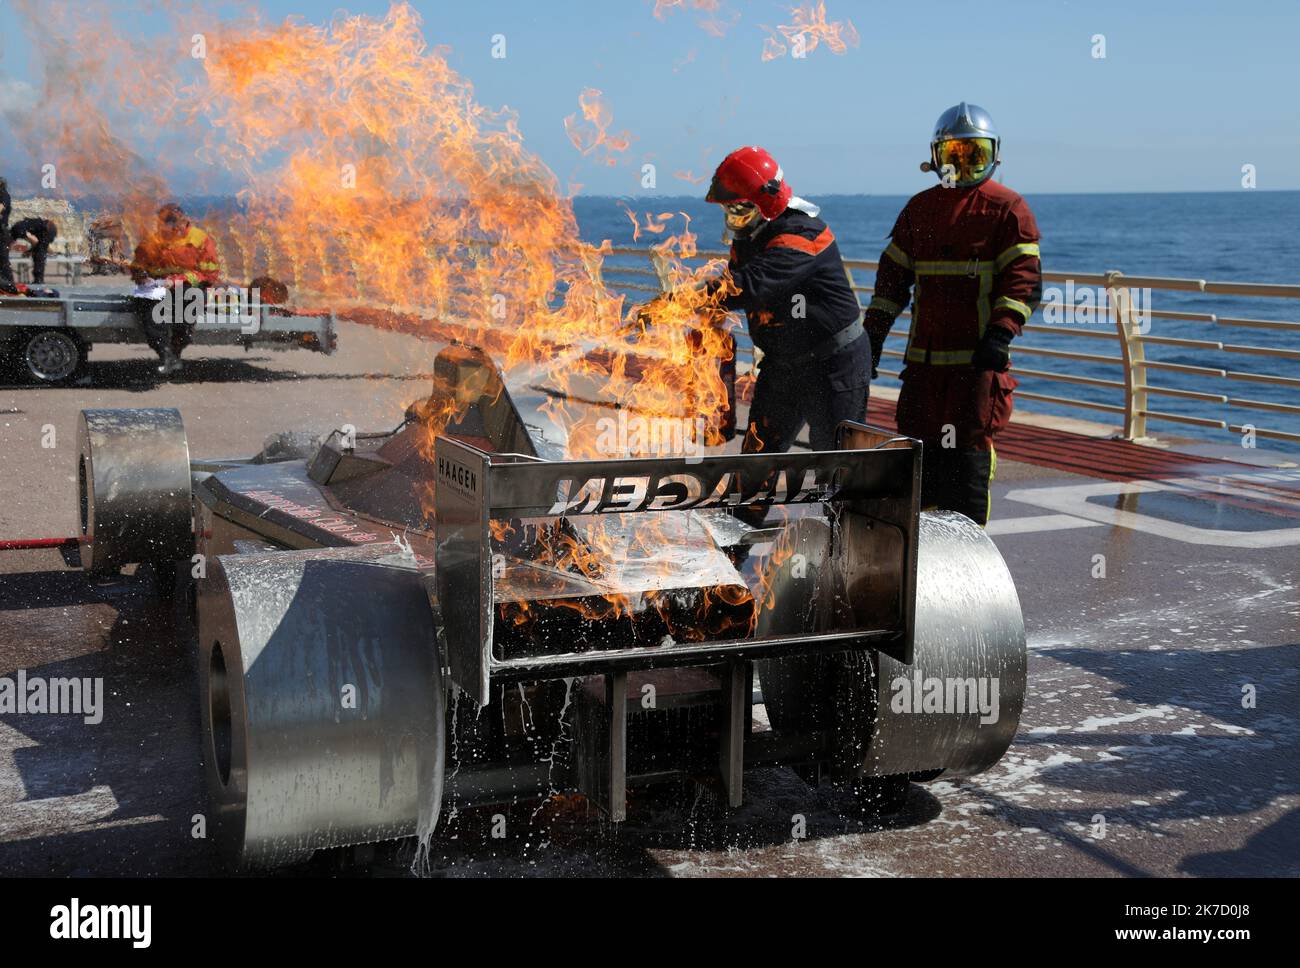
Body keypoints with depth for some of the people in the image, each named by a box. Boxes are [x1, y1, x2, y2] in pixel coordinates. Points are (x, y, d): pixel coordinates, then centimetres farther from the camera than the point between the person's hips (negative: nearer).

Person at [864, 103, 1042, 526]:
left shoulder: (1007, 209, 0)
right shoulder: (919, 208, 16)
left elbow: (1024, 279, -7)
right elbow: (893, 275, 20)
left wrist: (1000, 334, -19)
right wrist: (873, 333, 14)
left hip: (979, 359, -5)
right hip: (923, 356, 5)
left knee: (968, 451, -4)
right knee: (917, 448, 7)